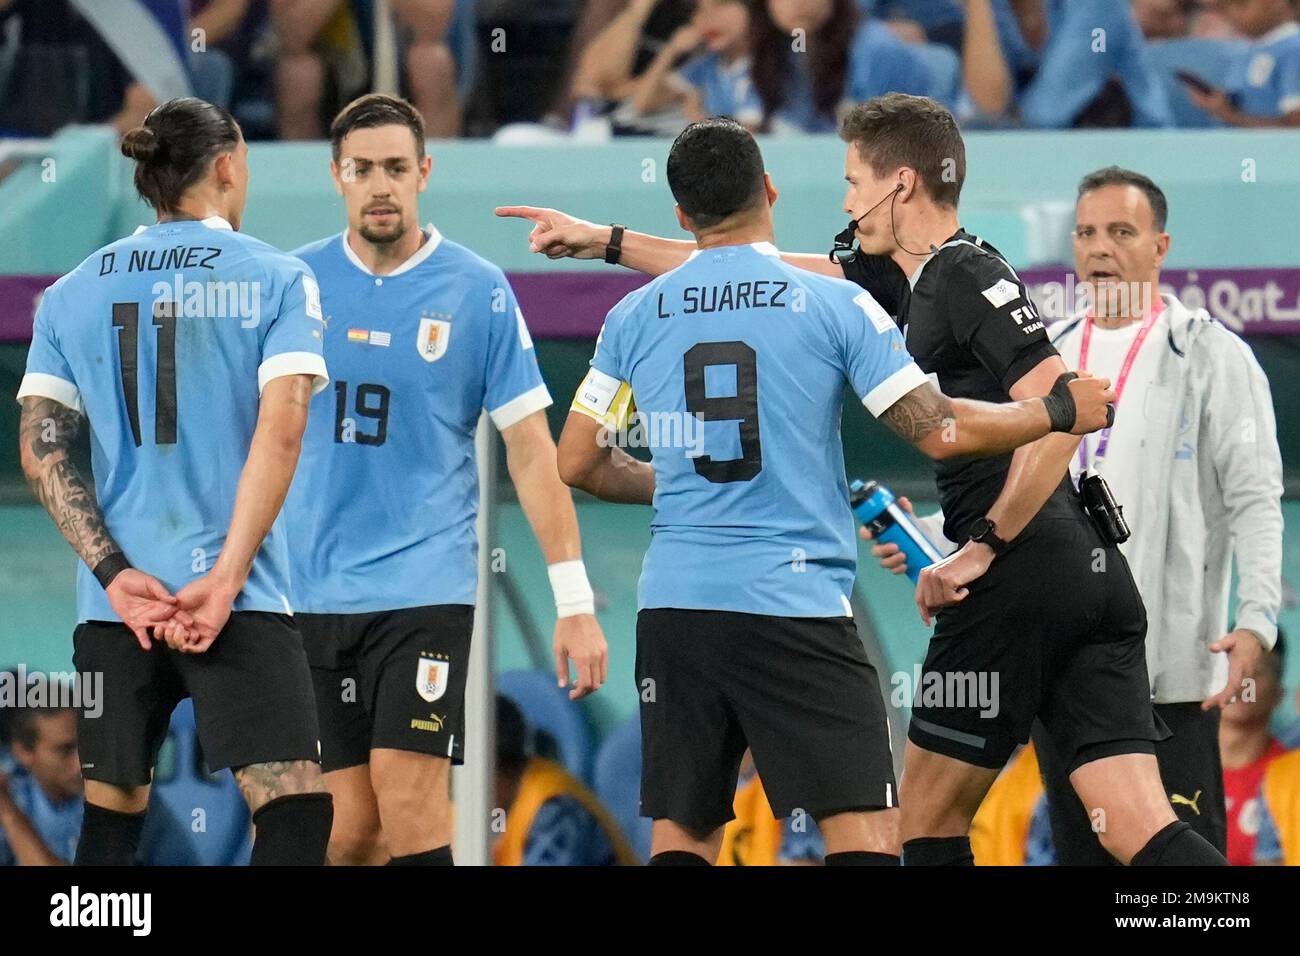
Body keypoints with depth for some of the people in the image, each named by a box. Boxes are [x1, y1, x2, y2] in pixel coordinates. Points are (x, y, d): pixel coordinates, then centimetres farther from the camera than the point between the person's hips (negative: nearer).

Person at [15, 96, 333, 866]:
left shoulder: (74, 294, 11)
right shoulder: (277, 278, 1)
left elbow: (41, 448, 3)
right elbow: (280, 432, -10)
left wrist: (114, 573, -3)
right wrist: (226, 578, -13)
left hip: (114, 601, 4)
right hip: (239, 597, -4)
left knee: (110, 817, 11)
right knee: (295, 808, -8)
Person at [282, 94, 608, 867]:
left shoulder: (477, 290, -2)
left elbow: (531, 448, -1)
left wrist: (575, 601, -6)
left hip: (426, 580, -3)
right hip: (312, 591, 3)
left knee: (409, 806, -15)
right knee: (351, 825, 2)